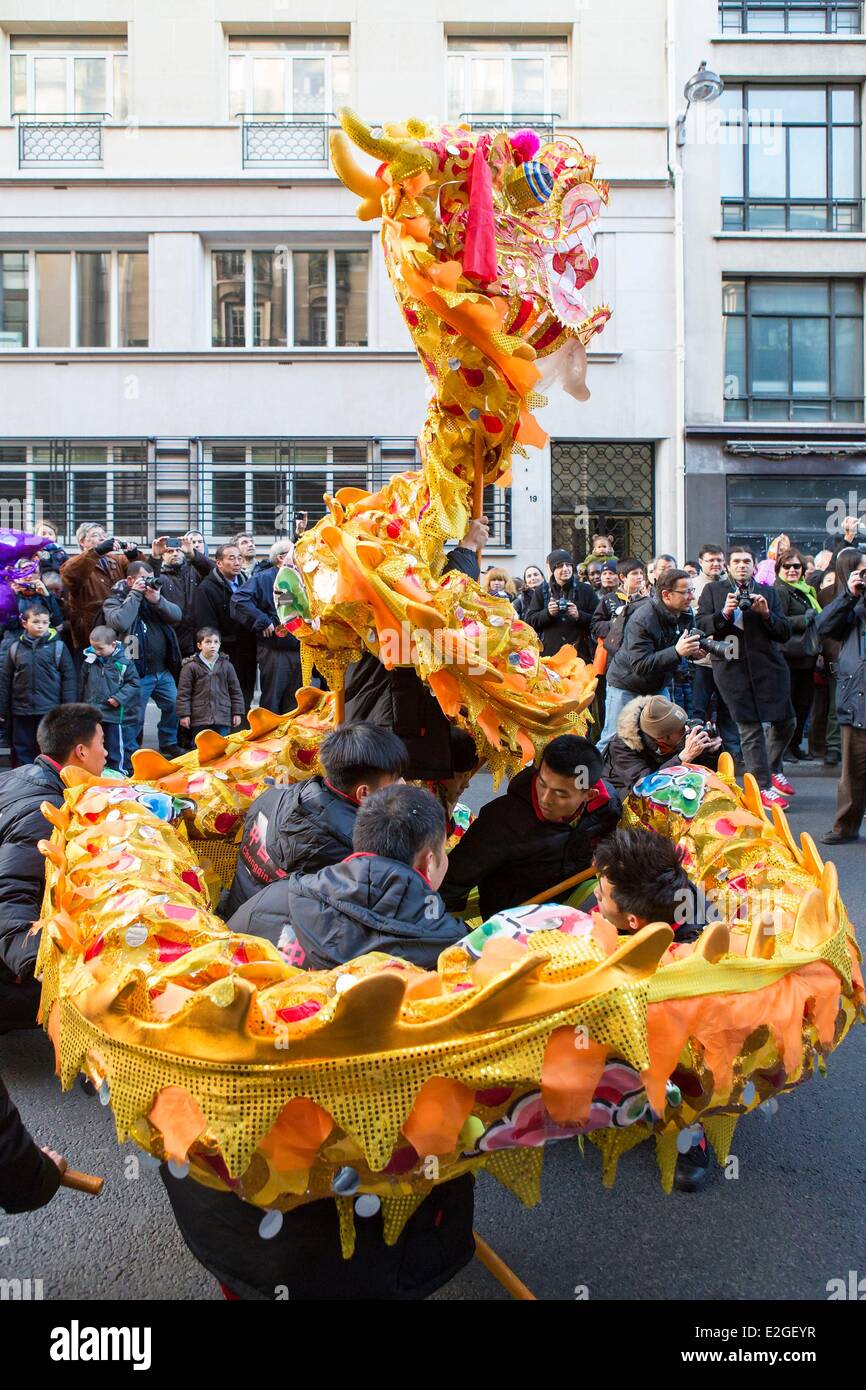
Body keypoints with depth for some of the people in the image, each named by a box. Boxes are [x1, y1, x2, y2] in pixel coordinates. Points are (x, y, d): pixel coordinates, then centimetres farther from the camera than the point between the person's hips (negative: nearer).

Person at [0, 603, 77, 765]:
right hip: (21, 711, 2)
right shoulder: (15, 648, 4)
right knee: (23, 751, 10)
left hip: (50, 711, -2)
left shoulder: (58, 646, -2)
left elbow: (68, 677, -1)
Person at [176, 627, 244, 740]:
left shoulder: (226, 665, 7)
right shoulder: (190, 666, -1)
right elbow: (183, 692, 0)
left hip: (222, 718, 2)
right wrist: (184, 714, -5)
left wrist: (237, 713, 7)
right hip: (199, 718, -2)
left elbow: (235, 690, 11)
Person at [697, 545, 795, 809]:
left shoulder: (768, 592, 12)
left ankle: (773, 768, 32)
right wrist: (724, 613, -15)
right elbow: (701, 625, 0)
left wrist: (766, 614, -10)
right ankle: (764, 786, 6)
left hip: (768, 666, 3)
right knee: (750, 728, -1)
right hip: (732, 667, -2)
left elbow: (785, 633, 7)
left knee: (786, 721, 7)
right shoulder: (713, 591, 9)